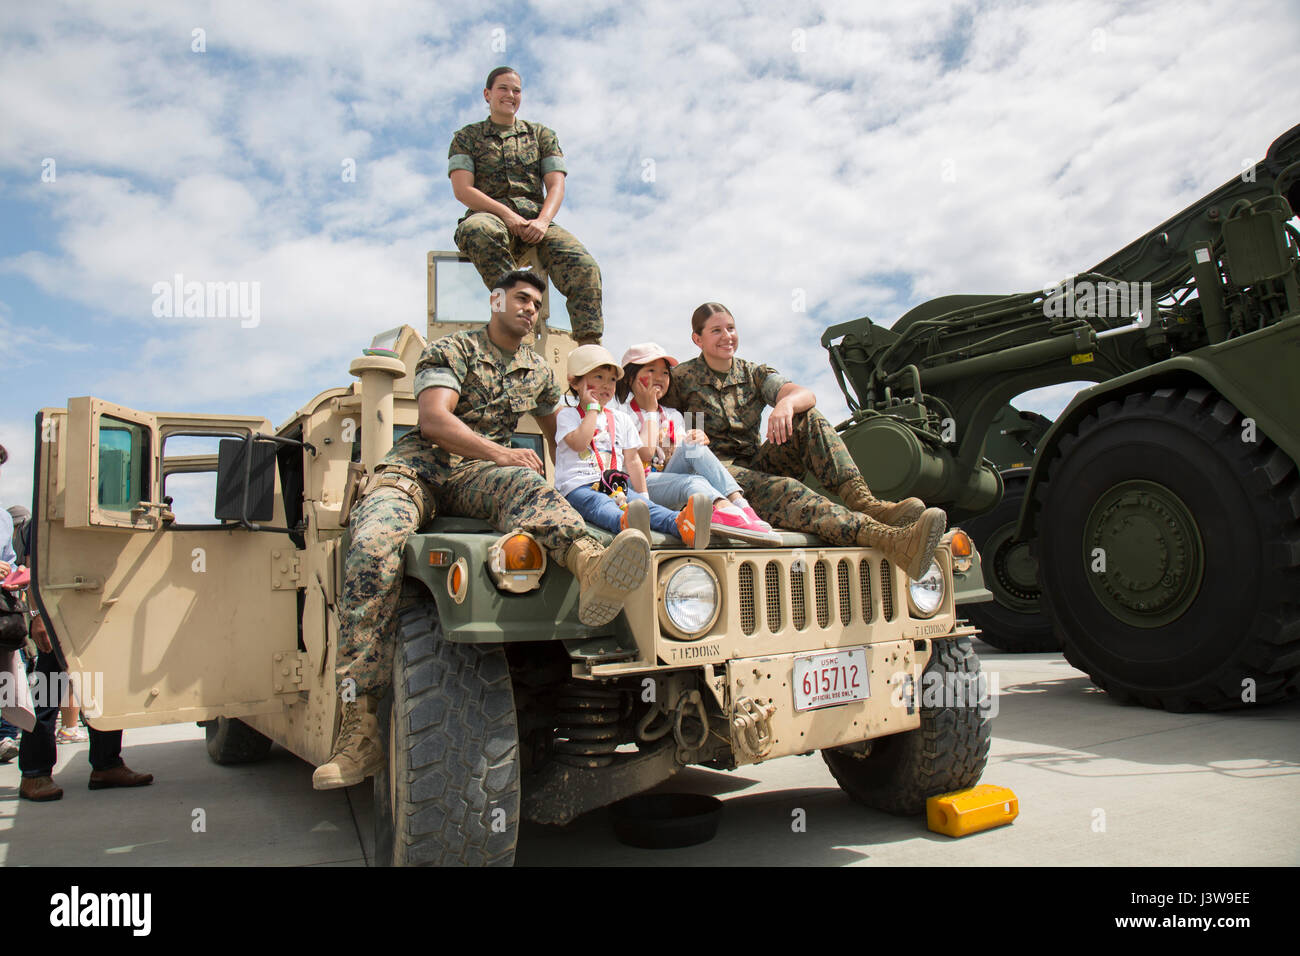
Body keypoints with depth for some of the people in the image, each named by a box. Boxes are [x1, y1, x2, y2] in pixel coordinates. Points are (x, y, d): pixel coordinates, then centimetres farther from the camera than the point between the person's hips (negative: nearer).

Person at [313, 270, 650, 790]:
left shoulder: (537, 371, 19)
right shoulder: (453, 349, 3)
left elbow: (558, 432, 33)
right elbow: (433, 420, -13)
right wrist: (500, 452, -24)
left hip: (476, 475, 3)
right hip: (416, 464, -3)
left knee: (527, 484, -35)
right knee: (373, 548, -33)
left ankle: (591, 570, -69)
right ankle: (359, 731, -34)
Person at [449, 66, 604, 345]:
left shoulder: (541, 135, 23)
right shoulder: (467, 137, 17)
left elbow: (556, 185, 9)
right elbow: (462, 189, 2)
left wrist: (543, 221, -13)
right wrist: (507, 214, -15)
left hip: (535, 219, 2)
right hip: (489, 214, -1)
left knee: (584, 266, -29)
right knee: (479, 230, -42)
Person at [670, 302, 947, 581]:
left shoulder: (754, 374, 10)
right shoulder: (682, 378, 2)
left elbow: (807, 395, -10)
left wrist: (786, 403, -32)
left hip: (757, 464, 5)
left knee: (807, 418, -17)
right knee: (781, 489, -34)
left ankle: (865, 503, -35)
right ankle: (891, 541, -57)